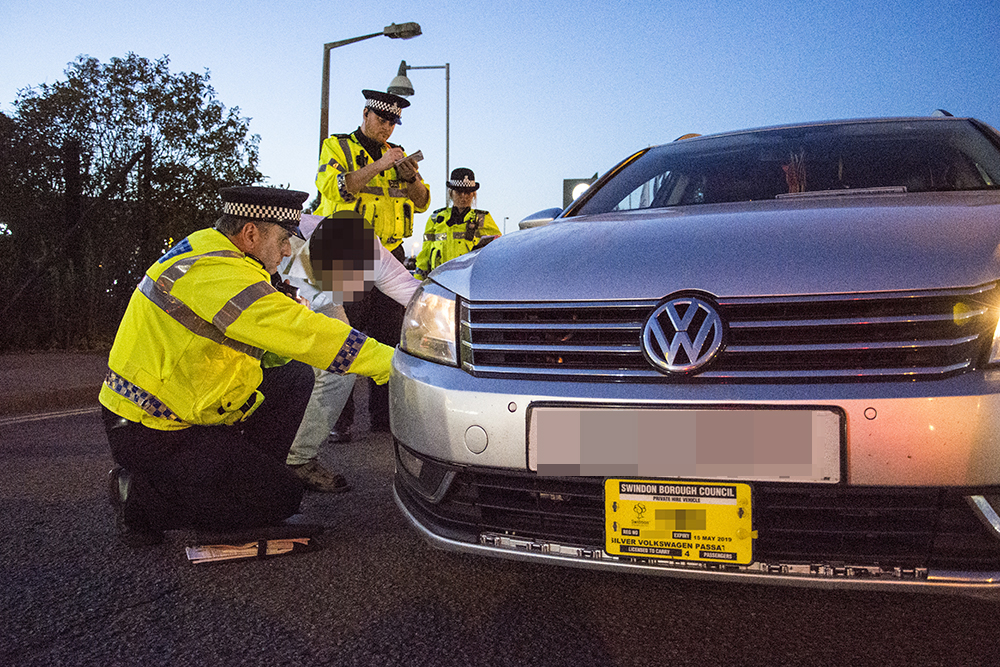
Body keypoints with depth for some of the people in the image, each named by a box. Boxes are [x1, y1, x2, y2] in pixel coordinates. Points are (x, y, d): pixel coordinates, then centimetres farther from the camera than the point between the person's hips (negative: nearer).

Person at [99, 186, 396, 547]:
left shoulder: (206, 246, 4)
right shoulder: (218, 274, -26)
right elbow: (304, 332, -28)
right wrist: (392, 361, -23)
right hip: (149, 434, -10)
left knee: (293, 377, 5)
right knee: (281, 499, -6)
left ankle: (244, 472, 10)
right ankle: (142, 497, -2)